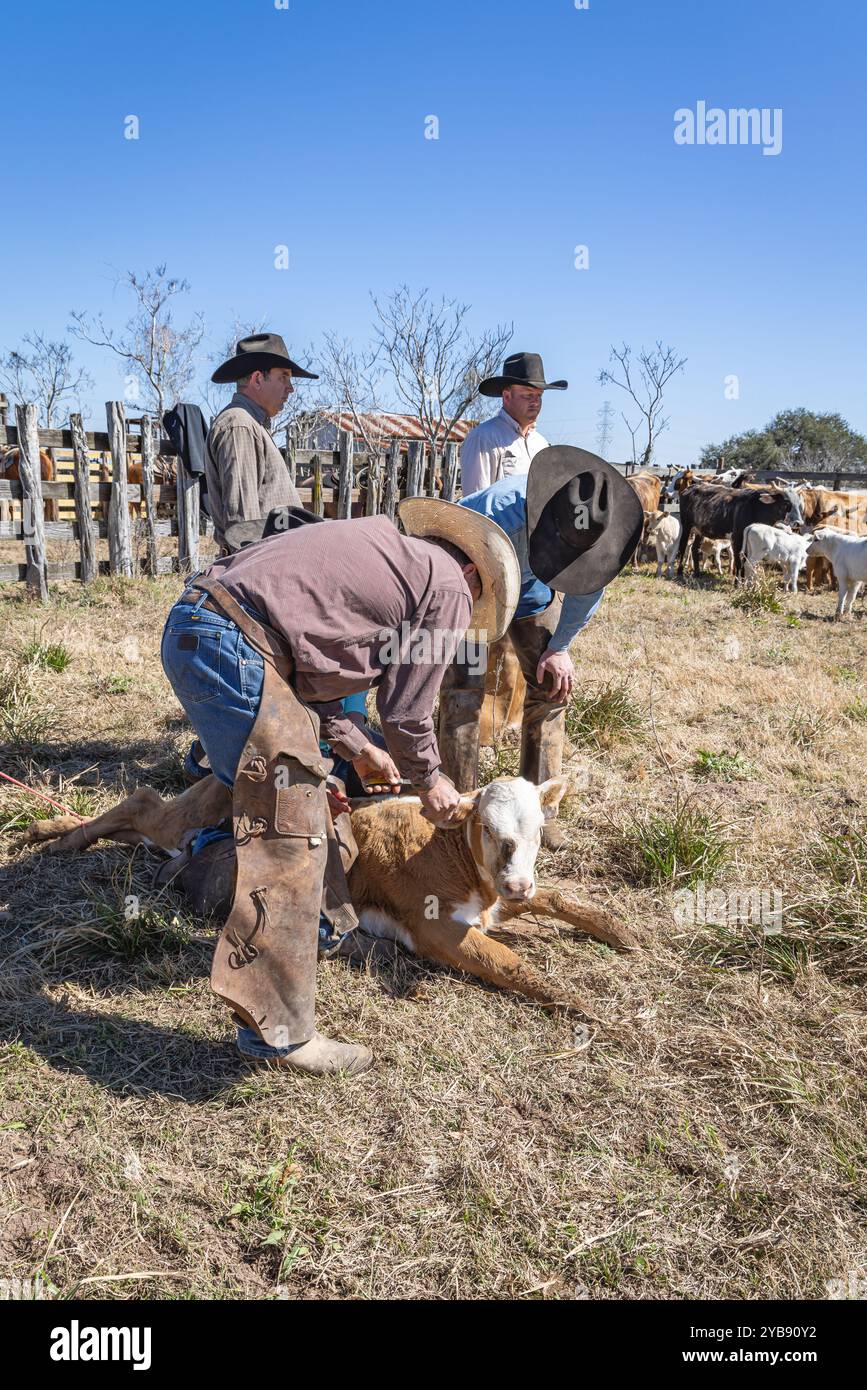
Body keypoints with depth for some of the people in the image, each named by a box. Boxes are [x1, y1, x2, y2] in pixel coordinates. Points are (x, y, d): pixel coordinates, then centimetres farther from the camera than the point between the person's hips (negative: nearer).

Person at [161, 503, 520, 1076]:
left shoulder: (388, 554, 27)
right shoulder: (448, 589, 2)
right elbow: (407, 711, 3)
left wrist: (359, 749, 31)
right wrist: (430, 780, 21)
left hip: (192, 622, 11)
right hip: (233, 647, -10)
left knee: (300, 789, 25)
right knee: (289, 836, -7)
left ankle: (321, 922, 43)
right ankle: (277, 1030, -1)